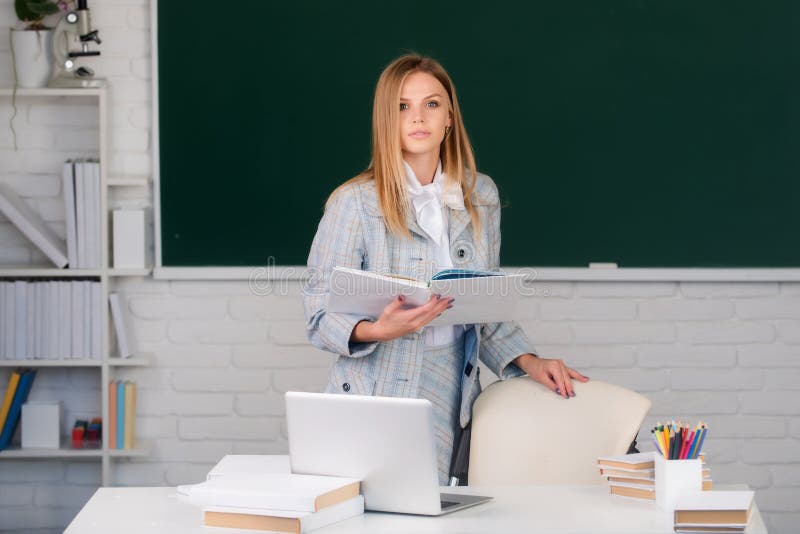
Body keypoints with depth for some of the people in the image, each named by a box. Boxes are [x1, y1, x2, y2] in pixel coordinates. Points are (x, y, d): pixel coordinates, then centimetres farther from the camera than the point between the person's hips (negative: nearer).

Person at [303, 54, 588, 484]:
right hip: (378, 398, -3)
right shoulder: (354, 202, -4)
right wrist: (377, 330, -24)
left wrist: (528, 361, 3)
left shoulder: (480, 196, 10)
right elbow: (320, 316, -6)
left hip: (451, 401, 3)